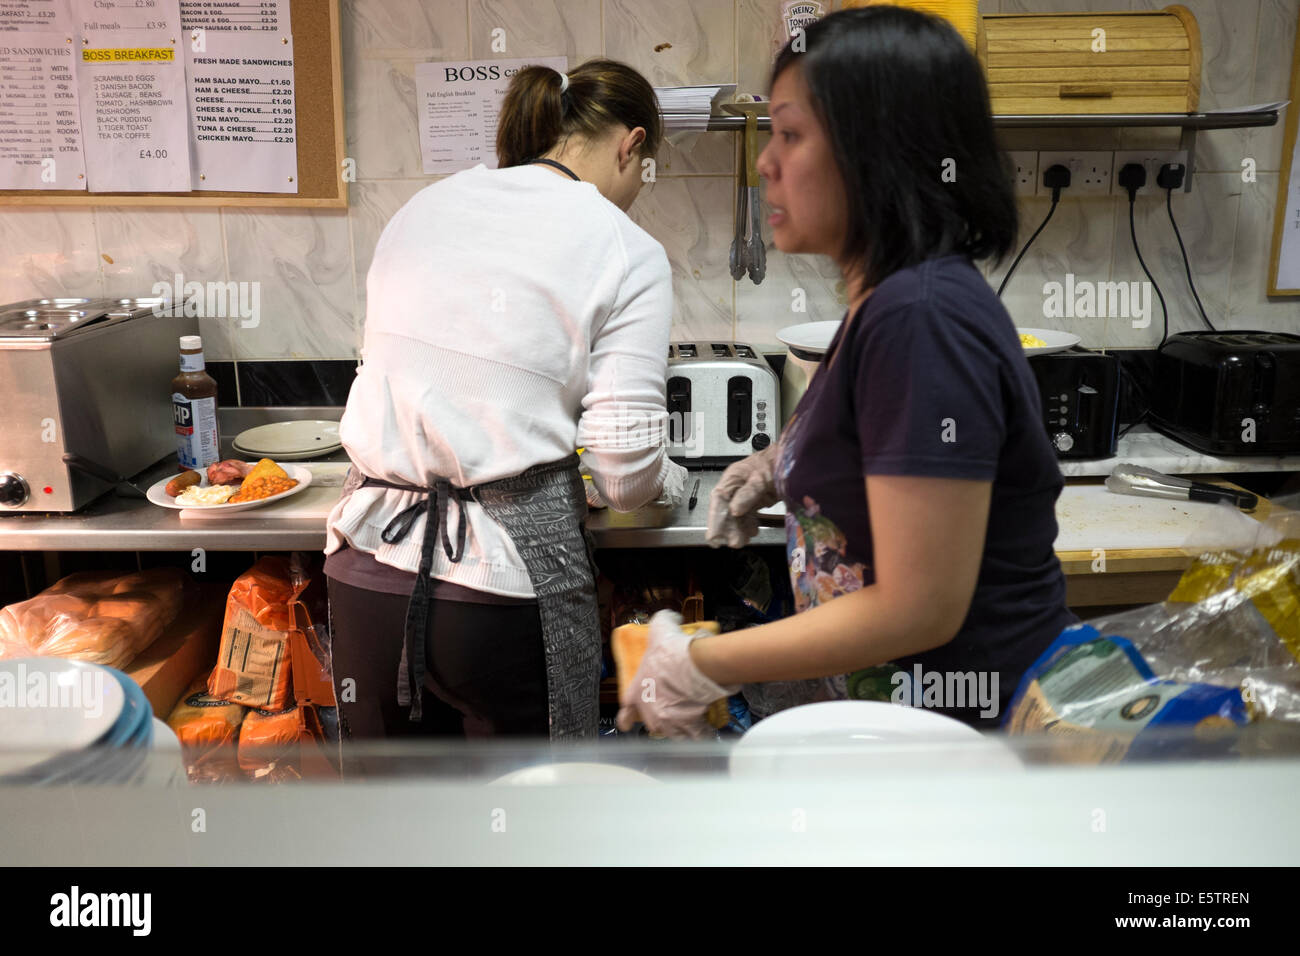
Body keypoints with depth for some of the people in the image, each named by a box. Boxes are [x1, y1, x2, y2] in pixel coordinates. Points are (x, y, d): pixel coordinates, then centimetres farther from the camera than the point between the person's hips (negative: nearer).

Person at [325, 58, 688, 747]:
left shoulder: (421, 207, 10)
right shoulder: (626, 252, -5)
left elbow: (396, 379, 14)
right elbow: (625, 470, -10)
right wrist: (666, 483, 13)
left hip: (366, 563, 6)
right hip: (504, 575, -5)